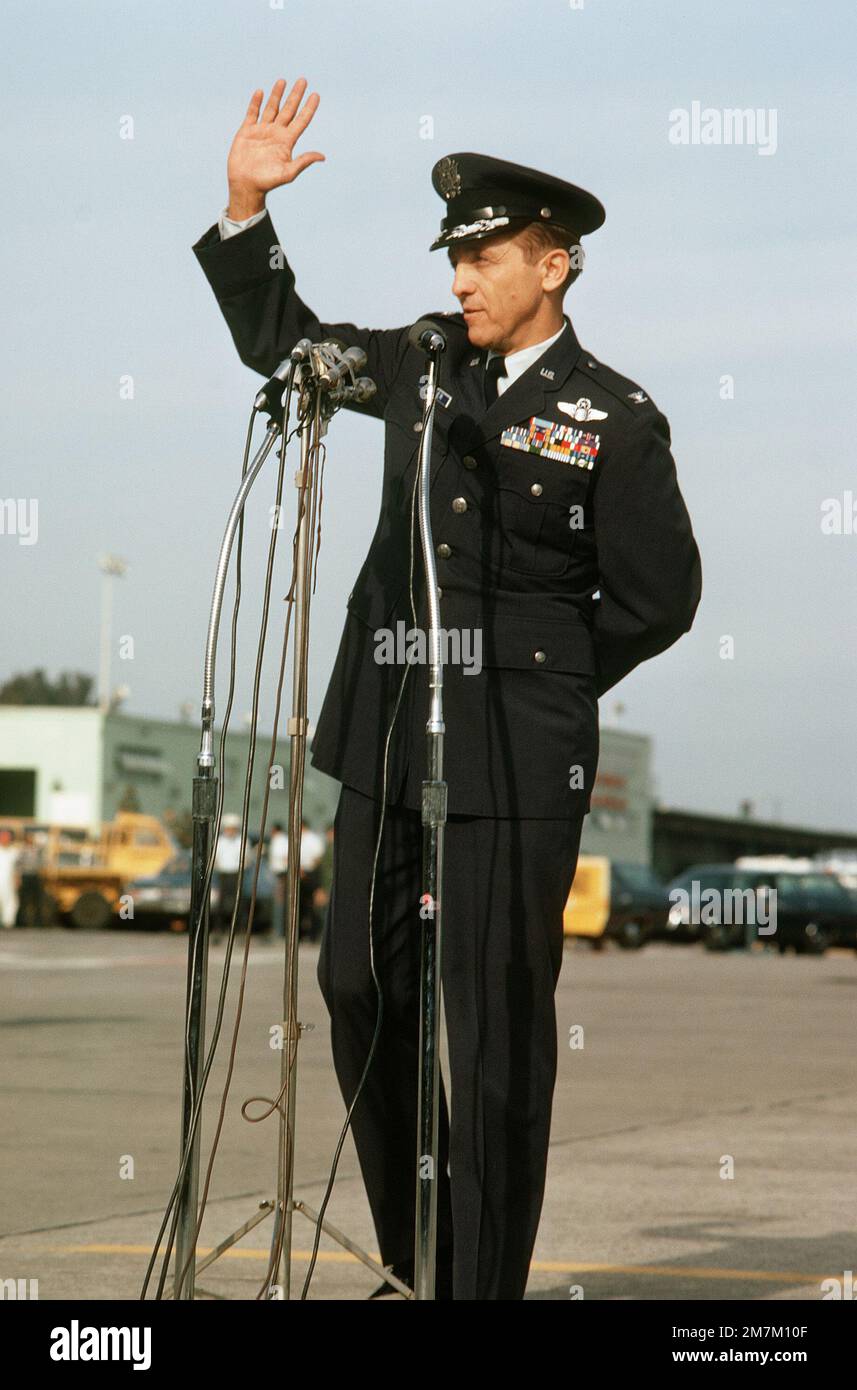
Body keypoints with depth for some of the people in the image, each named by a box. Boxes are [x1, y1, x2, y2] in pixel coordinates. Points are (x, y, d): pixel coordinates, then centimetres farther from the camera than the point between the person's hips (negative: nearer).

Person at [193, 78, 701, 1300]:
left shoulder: (614, 419, -5)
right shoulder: (420, 366, 9)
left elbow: (657, 601, -2)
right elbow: (279, 339, 21)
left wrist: (539, 681, 1)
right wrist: (246, 206, 9)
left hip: (515, 766, -6)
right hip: (387, 746, 6)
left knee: (496, 1026, -2)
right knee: (361, 992, 9)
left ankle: (486, 1283, 7)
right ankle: (412, 1263, 24)